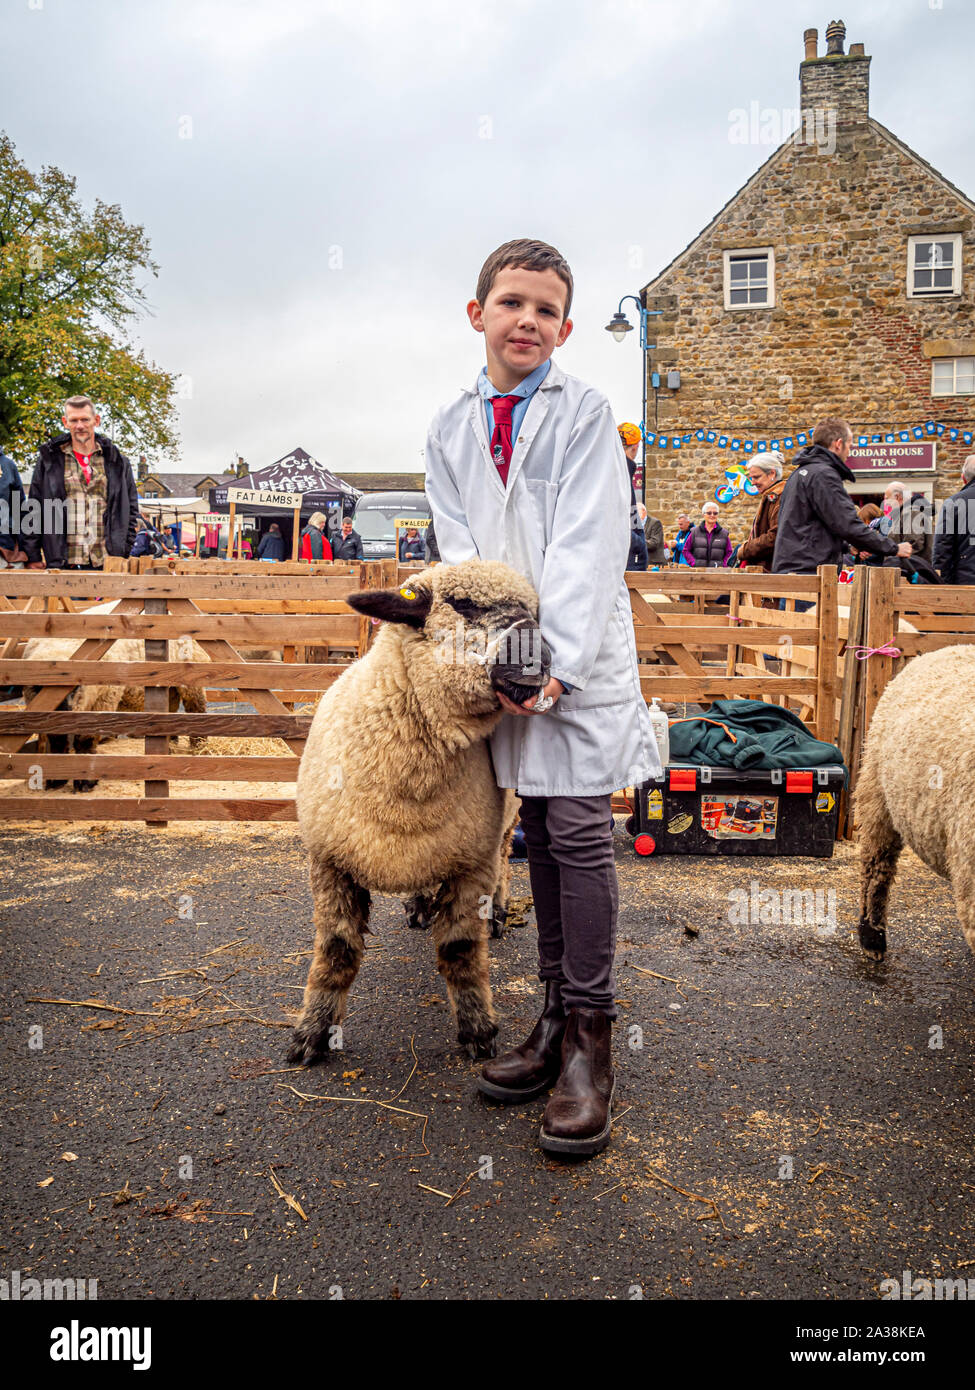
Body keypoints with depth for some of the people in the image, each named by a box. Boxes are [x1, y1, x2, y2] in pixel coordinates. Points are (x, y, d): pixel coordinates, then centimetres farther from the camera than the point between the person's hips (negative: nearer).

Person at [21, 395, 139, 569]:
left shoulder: (117, 462, 11)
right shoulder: (49, 460, 9)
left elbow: (131, 509, 14)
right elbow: (33, 512, 9)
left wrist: (123, 551, 5)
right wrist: (32, 556, 3)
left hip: (106, 562, 1)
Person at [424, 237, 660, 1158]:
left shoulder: (584, 413, -2)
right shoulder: (450, 428, 11)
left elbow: (585, 551, -11)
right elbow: (460, 553, 4)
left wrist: (552, 663, -19)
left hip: (581, 659, -4)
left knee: (580, 838, -5)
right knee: (538, 836, 10)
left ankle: (589, 1036, 7)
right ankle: (556, 1015, 23)